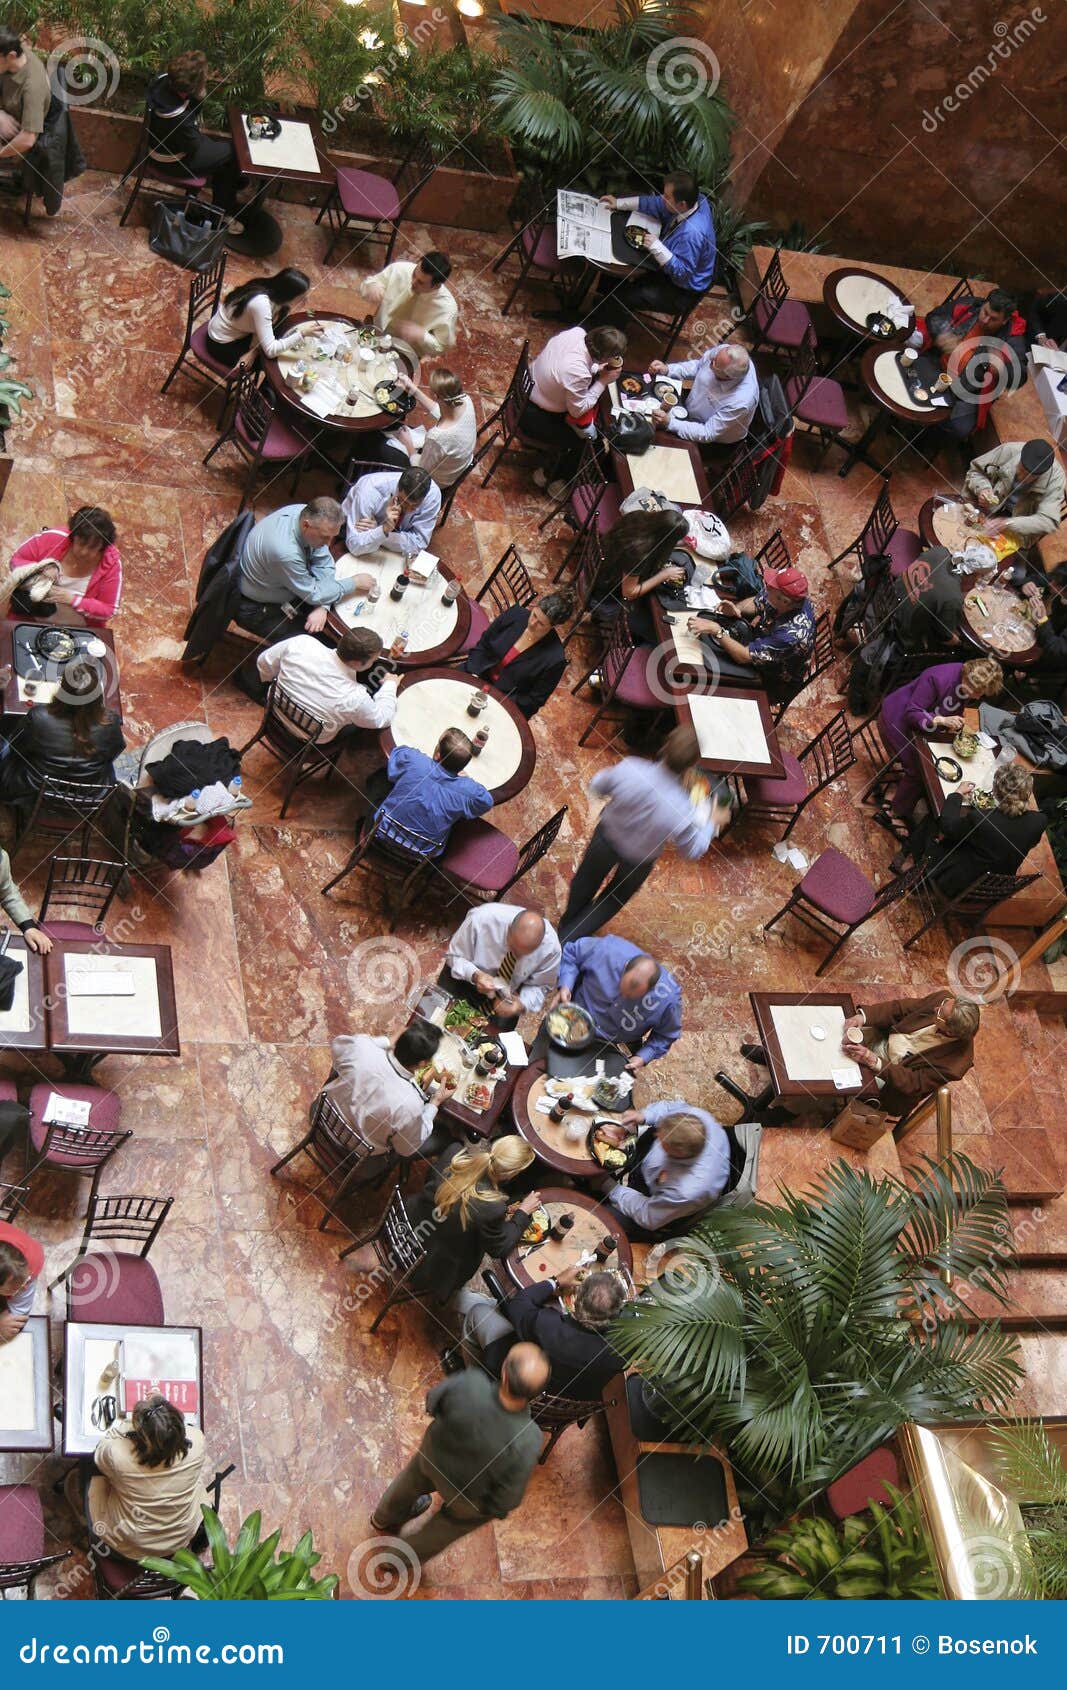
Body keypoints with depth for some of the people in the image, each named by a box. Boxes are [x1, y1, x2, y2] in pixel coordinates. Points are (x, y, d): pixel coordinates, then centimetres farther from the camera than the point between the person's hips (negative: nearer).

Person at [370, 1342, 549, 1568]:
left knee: (412, 1482, 38)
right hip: (471, 1498, -2)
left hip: (433, 1456, 2)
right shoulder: (527, 1442, -43)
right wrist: (497, 1510, -2)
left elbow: (432, 1402, -18)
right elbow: (508, 1497, -26)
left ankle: (384, 1519, 69)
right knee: (450, 1525, 34)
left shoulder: (467, 1385, -41)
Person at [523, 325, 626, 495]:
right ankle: (549, 477, 24)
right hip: (532, 416, -9)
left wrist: (597, 370, -7)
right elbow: (578, 410, -19)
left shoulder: (577, 333, -16)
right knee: (586, 439, 2)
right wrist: (603, 381, -16)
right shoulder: (578, 374, -37)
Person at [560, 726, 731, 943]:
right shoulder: (683, 812, -39)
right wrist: (713, 823, -1)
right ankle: (569, 939, 41)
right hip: (637, 864, -2)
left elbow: (596, 787, -13)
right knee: (611, 901, 31)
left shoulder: (629, 769, -36)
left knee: (585, 884, 34)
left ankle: (567, 923, 60)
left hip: (604, 841, 2)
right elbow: (691, 851, -17)